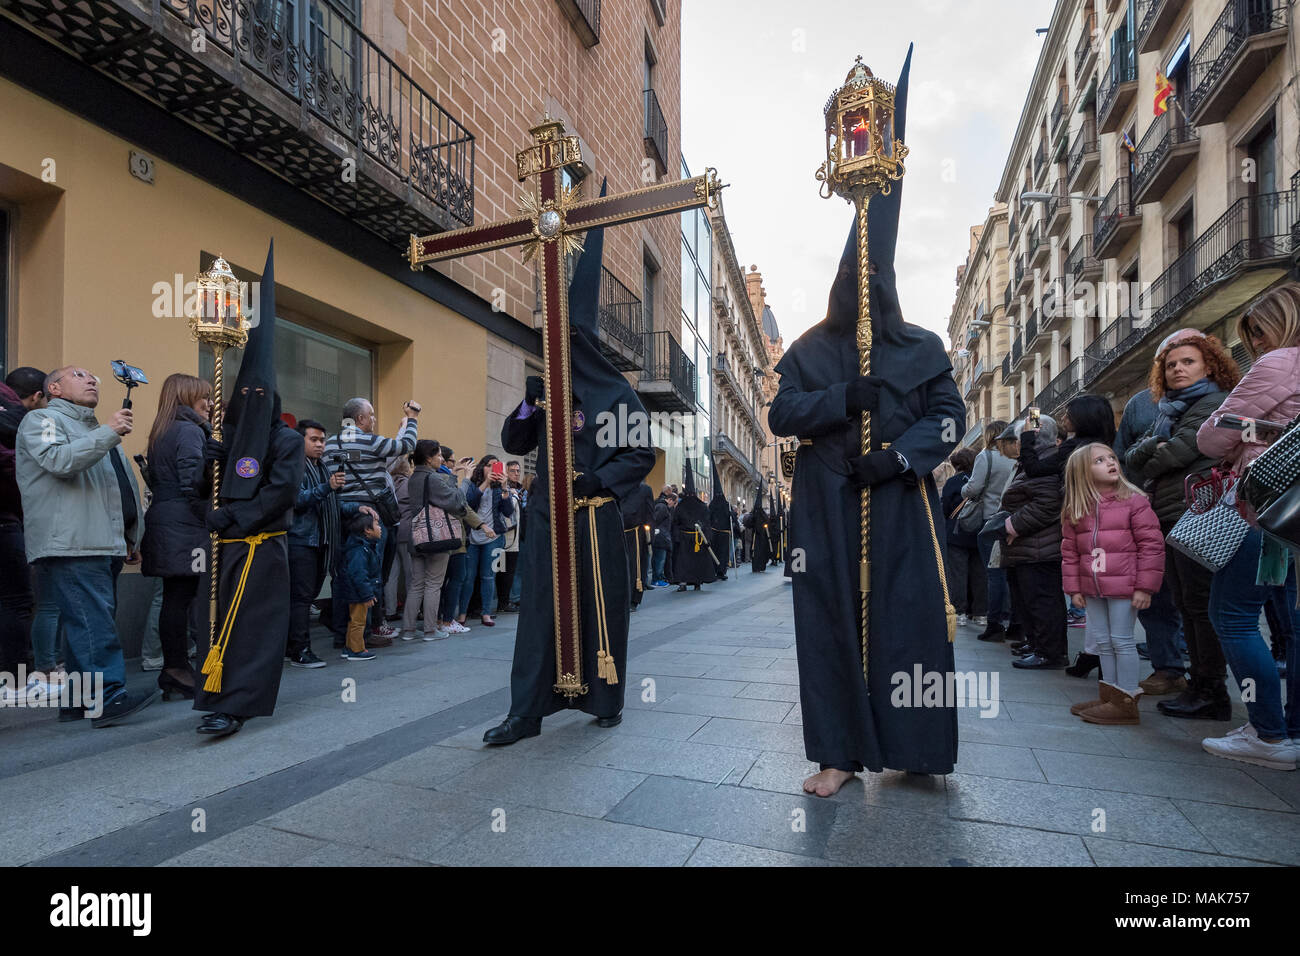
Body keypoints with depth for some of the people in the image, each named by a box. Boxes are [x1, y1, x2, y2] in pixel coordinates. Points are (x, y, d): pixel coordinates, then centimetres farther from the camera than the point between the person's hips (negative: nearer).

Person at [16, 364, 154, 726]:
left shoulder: (95, 431, 30)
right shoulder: (41, 419, 4)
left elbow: (120, 489, 30)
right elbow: (59, 460, -18)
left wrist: (132, 538, 26)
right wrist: (109, 433, -21)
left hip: (104, 546, 9)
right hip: (71, 547, -9)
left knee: (92, 624, 9)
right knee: (94, 623, -14)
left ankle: (78, 701, 14)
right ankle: (108, 699, -15)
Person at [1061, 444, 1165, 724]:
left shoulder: (1133, 501, -7)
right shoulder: (1076, 510, 6)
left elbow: (1152, 544, -9)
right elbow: (1069, 551, 11)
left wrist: (1145, 587, -11)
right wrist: (1073, 588, 7)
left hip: (1124, 586, -5)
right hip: (1092, 589, 5)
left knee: (1122, 640, 0)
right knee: (1102, 642, 14)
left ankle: (1126, 701, 12)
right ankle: (1110, 694, 26)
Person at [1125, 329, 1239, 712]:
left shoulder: (1214, 403, -3)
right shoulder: (1167, 411, 22)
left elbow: (1181, 450, -14)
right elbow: (1132, 456, 12)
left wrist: (1147, 470, 3)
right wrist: (1151, 447, -9)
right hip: (1169, 518, 9)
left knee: (1200, 603, -7)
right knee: (1184, 604, 10)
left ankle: (1212, 692, 0)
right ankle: (1199, 682, 17)